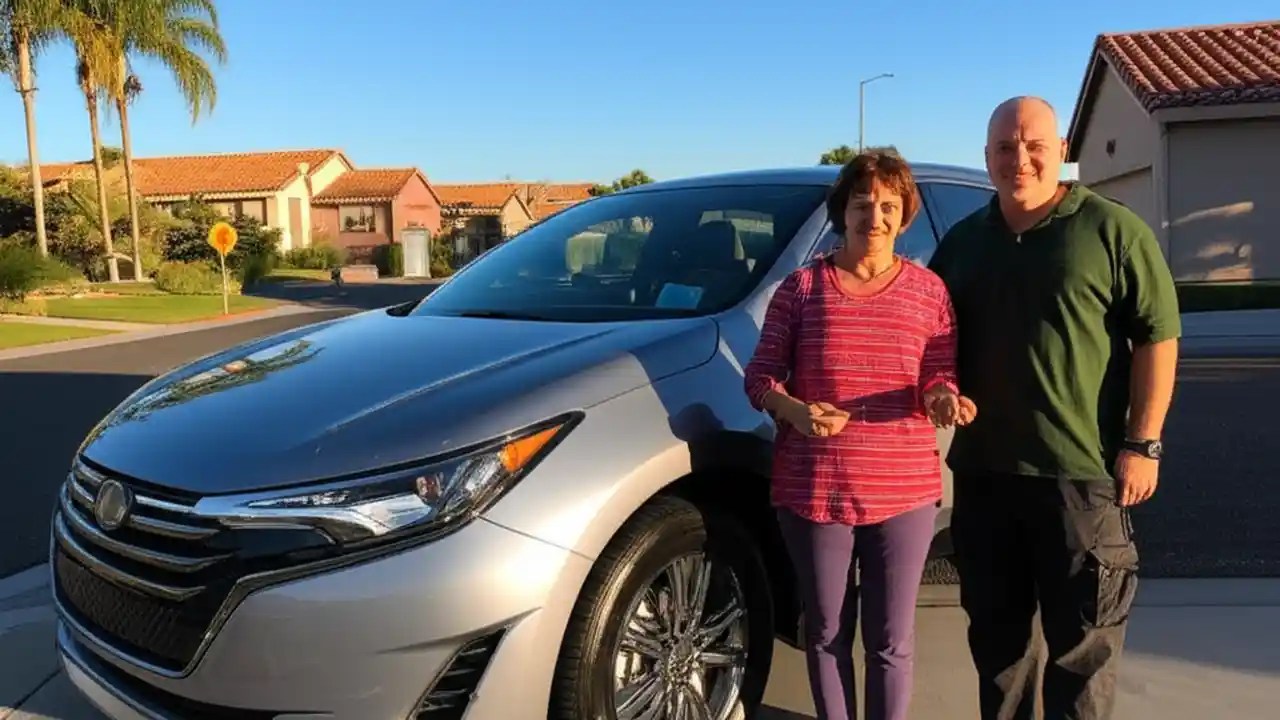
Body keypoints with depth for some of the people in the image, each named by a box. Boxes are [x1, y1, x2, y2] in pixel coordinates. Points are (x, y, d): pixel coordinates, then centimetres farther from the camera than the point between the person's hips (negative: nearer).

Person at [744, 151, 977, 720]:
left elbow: (939, 379, 4)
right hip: (812, 488, 0)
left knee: (890, 641, 10)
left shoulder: (928, 290, 4)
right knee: (826, 633, 14)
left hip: (903, 492, 0)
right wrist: (794, 410, -19)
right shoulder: (802, 286, 1)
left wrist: (941, 399, -19)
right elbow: (760, 375, 1)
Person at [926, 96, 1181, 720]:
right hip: (982, 470, 5)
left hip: (1081, 471, -4)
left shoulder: (1112, 230, -4)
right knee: (995, 630, 17)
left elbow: (1158, 337, -6)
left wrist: (1142, 444, -11)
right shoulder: (963, 240, 11)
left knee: (1080, 640, 6)